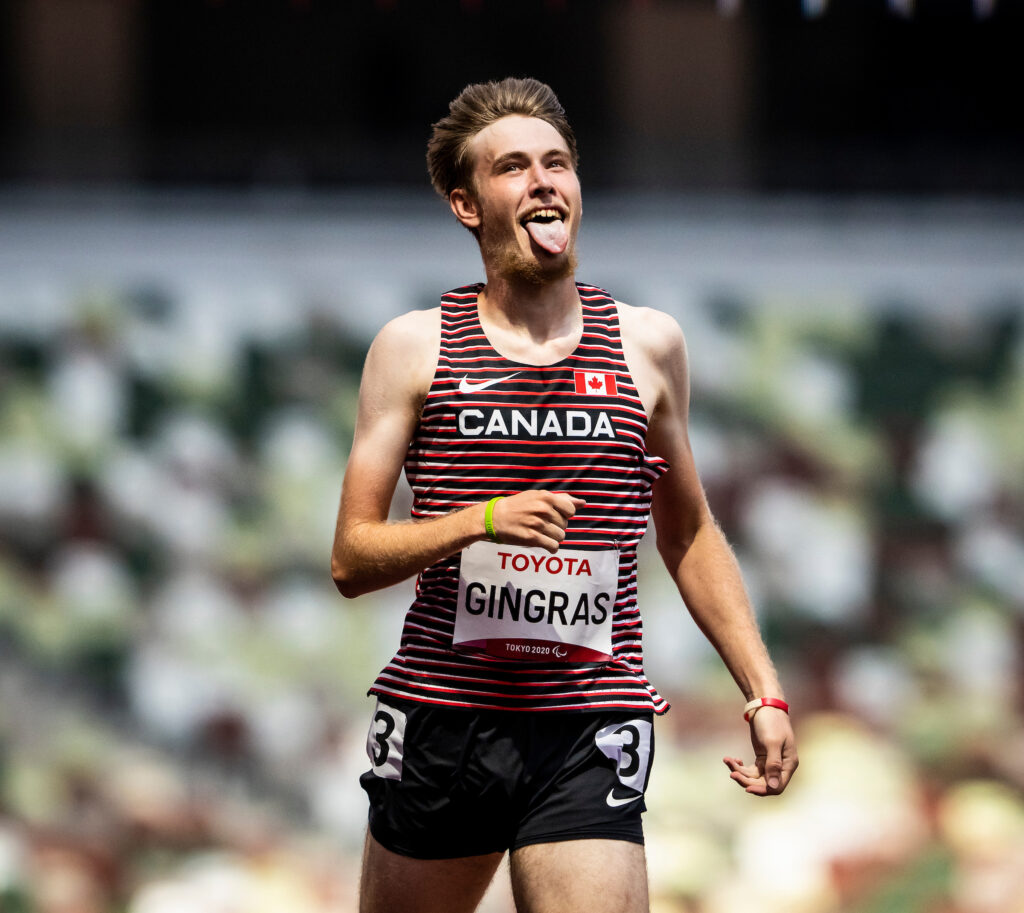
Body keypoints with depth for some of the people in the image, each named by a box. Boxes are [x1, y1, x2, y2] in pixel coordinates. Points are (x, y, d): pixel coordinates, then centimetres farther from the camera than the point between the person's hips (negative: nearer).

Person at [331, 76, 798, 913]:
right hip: (441, 713, 0)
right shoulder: (415, 349, 3)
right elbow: (351, 560, 1)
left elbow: (689, 535, 22)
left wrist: (763, 691, 15)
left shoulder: (649, 345, 9)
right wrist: (483, 520, -16)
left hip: (589, 735, 0)